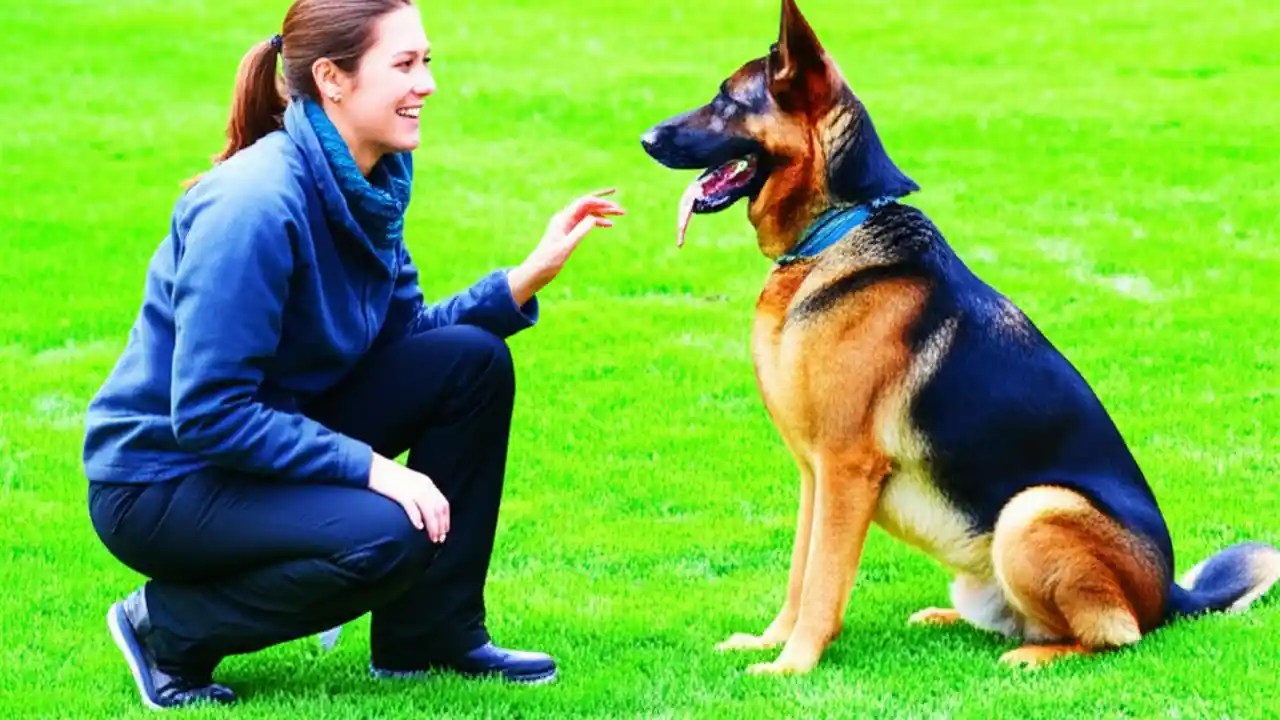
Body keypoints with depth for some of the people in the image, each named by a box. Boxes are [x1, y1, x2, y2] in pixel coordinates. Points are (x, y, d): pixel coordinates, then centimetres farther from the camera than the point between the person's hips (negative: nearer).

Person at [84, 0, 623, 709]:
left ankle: (431, 634, 7)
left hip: (271, 433, 9)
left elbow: (408, 332, 7)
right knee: (383, 538, -30)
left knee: (473, 361, -4)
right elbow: (206, 414, -28)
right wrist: (366, 465, -27)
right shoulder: (255, 204, -27)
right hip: (161, 476, -9)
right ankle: (168, 626, -5)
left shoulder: (372, 181, -1)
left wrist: (529, 276, -6)